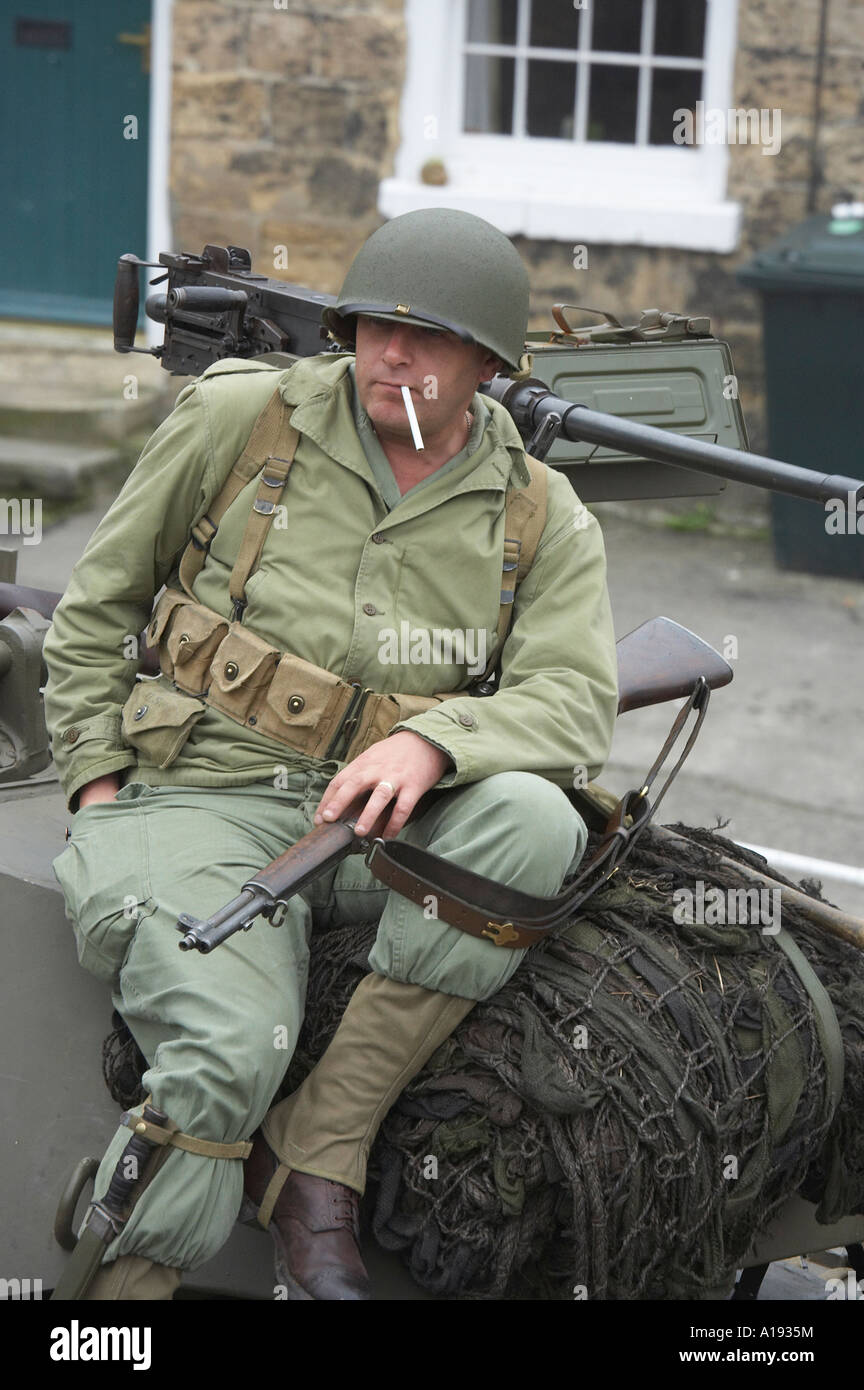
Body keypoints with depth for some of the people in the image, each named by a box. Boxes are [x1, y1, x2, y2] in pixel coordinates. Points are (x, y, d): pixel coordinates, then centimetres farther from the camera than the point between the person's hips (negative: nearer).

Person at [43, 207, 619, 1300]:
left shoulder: (541, 515, 9)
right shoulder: (237, 418, 4)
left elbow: (575, 696, -4)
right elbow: (96, 606, 12)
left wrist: (430, 740, -23)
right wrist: (96, 779, 3)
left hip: (377, 819, 3)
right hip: (197, 801, -2)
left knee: (532, 819, -31)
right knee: (229, 1051, -32)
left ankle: (316, 1159, -21)